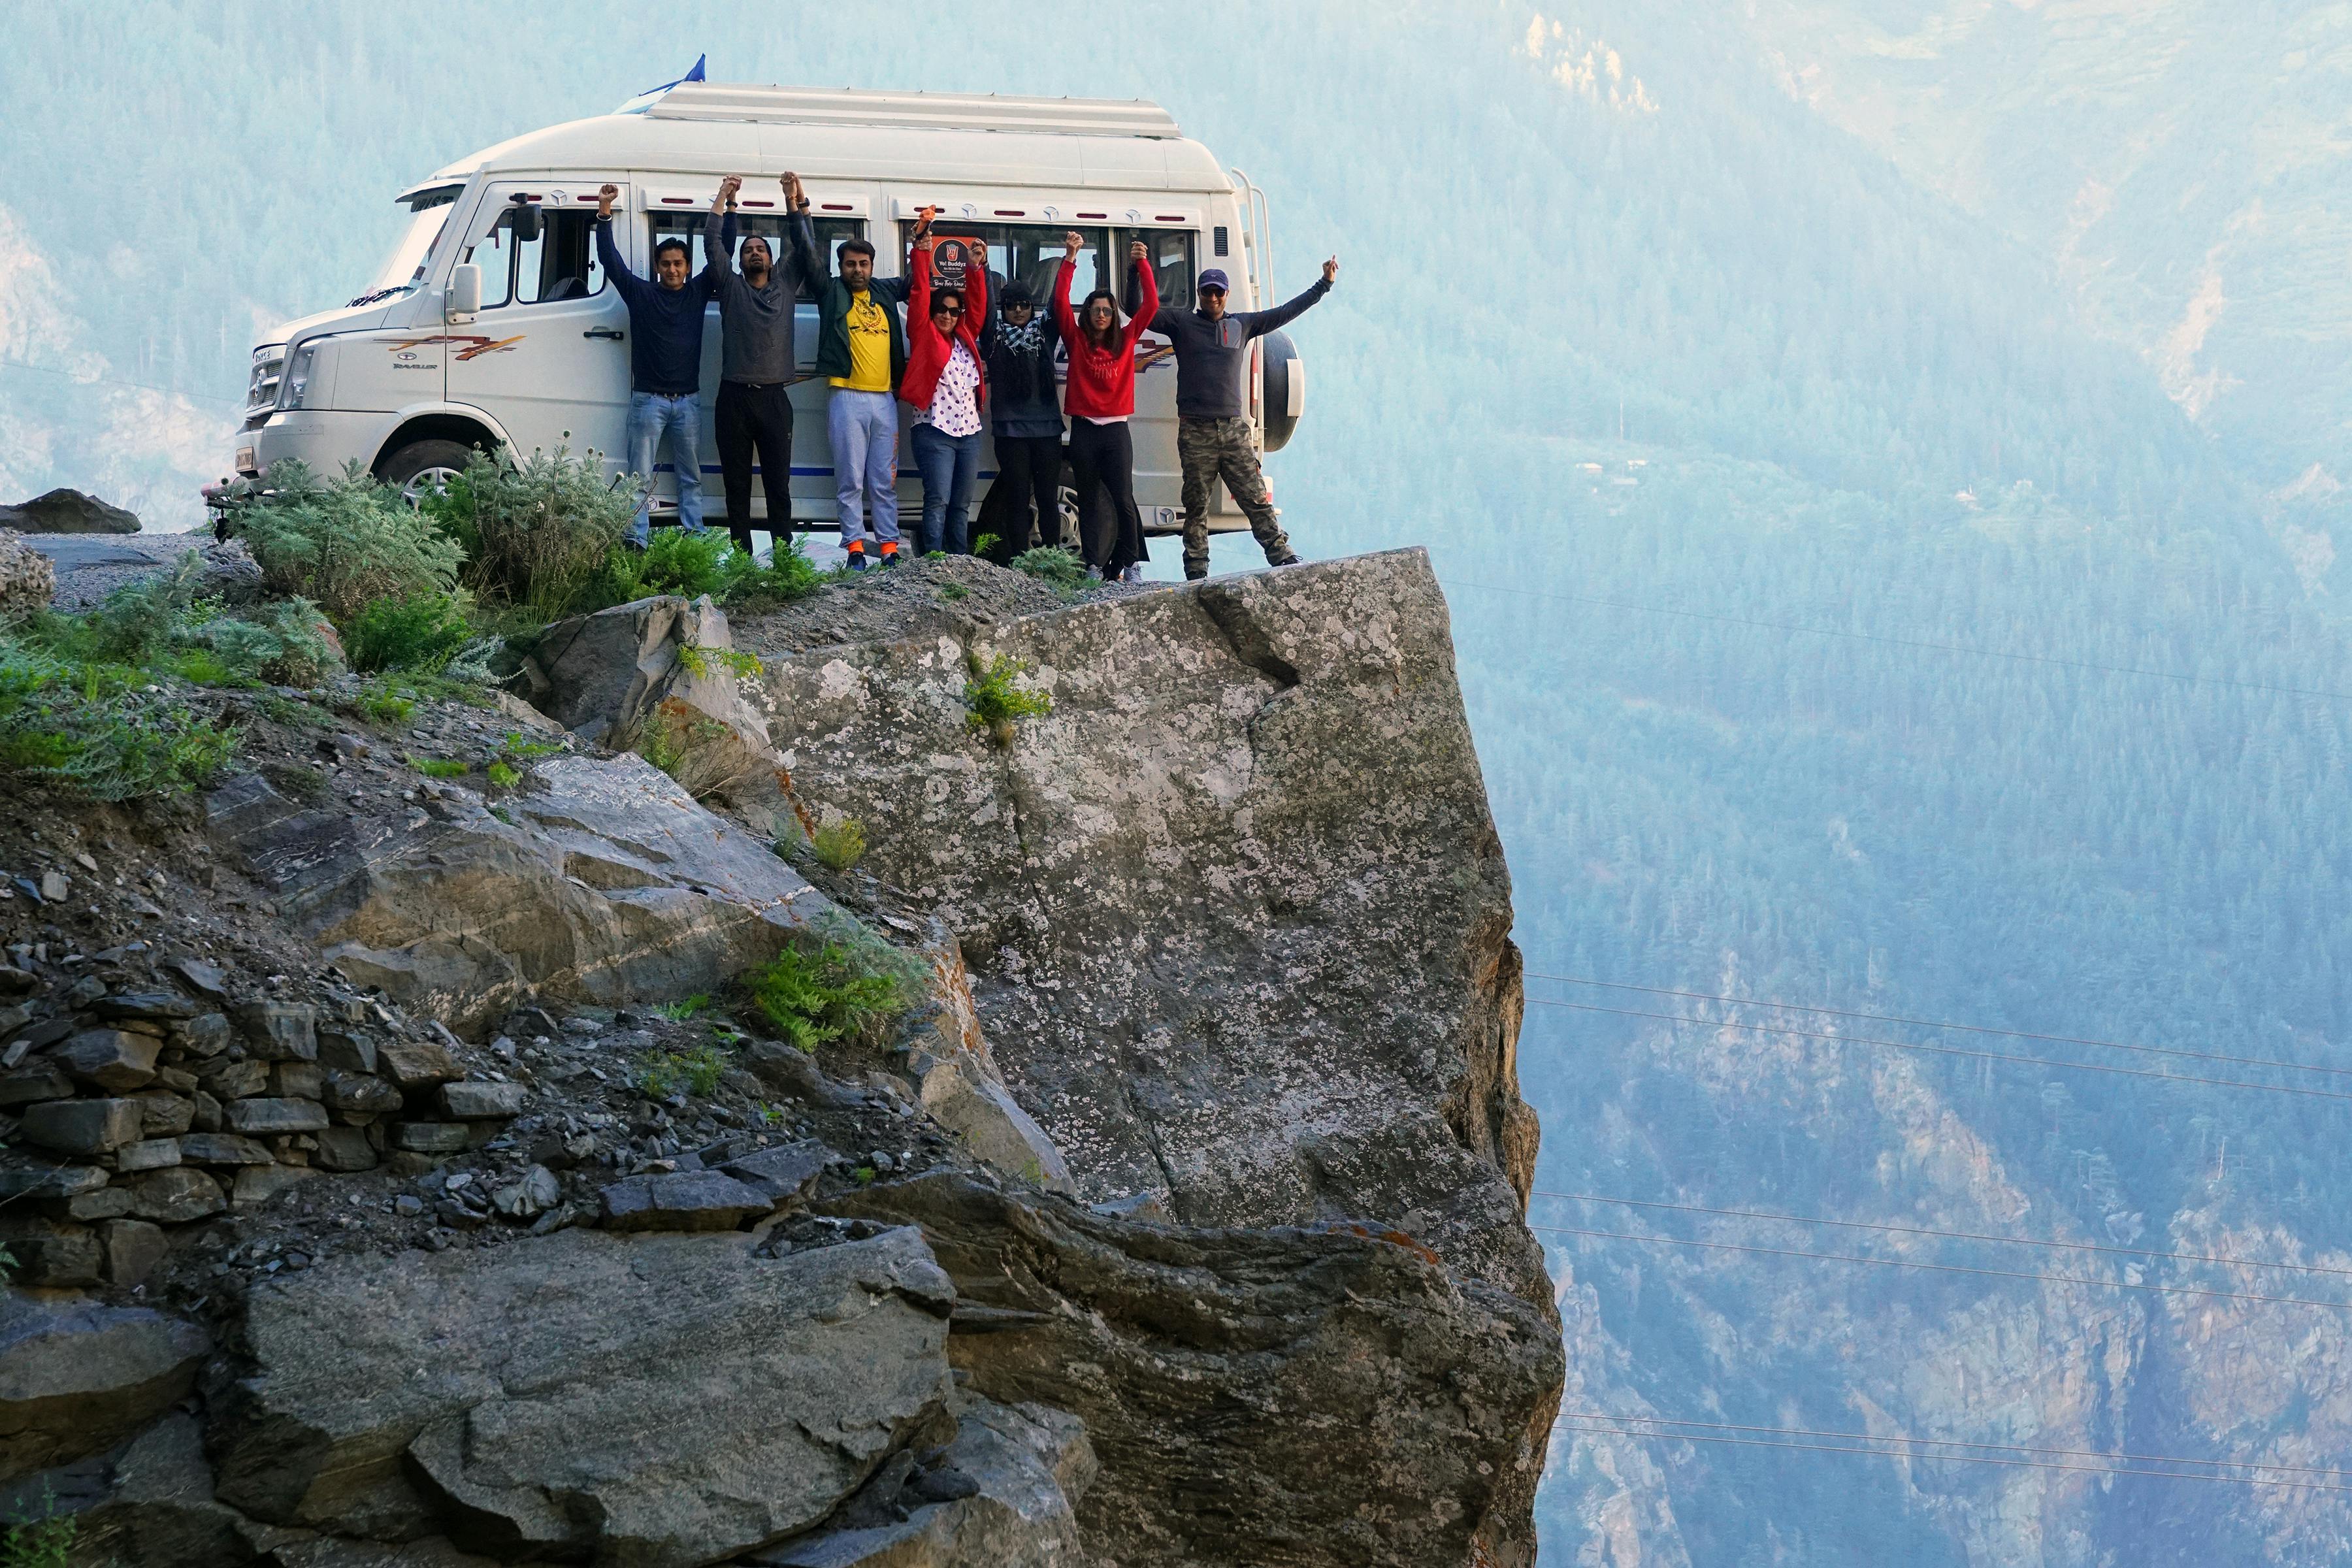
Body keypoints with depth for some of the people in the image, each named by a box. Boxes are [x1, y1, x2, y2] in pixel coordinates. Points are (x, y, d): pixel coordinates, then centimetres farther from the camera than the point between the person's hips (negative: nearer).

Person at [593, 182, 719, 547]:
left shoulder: (698, 292, 10)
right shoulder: (640, 293, 4)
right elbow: (610, 258, -2)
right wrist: (604, 210, -10)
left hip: (688, 400, 2)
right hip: (648, 400, -2)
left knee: (691, 476, 5)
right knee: (641, 477, -4)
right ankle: (636, 542, -7)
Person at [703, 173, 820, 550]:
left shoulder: (786, 284, 15)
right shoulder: (731, 286, 12)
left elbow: (805, 247, 9)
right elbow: (712, 244, 4)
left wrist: (795, 202, -1)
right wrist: (724, 197, 1)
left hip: (774, 398, 0)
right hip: (734, 397, 0)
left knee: (779, 484, -1)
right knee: (737, 485, 1)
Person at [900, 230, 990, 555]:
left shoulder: (965, 337, 16)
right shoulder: (925, 334, 2)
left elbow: (977, 302, 14)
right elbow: (920, 296, -4)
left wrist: (976, 267, 4)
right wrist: (922, 255, -8)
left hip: (969, 432, 6)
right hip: (935, 432, -6)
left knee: (961, 505, 9)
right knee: (938, 501, -13)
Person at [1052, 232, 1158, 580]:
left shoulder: (1125, 339, 8)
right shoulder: (1077, 340, 5)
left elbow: (1151, 304, 5)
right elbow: (1060, 301, -4)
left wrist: (1142, 264, 1)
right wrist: (1070, 258, -8)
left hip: (1116, 430, 0)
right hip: (1084, 430, 0)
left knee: (1123, 499, -8)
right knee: (1089, 500, 5)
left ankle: (1130, 564, -2)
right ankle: (1094, 566, 8)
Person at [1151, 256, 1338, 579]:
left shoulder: (1242, 325, 17)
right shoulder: (1181, 322, 9)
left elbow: (1285, 313, 23)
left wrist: (1323, 285, 25)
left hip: (1234, 429, 2)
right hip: (1196, 431, -2)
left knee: (1257, 501, -2)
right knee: (1196, 507, 0)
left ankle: (1285, 561, -4)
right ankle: (1196, 574, 2)